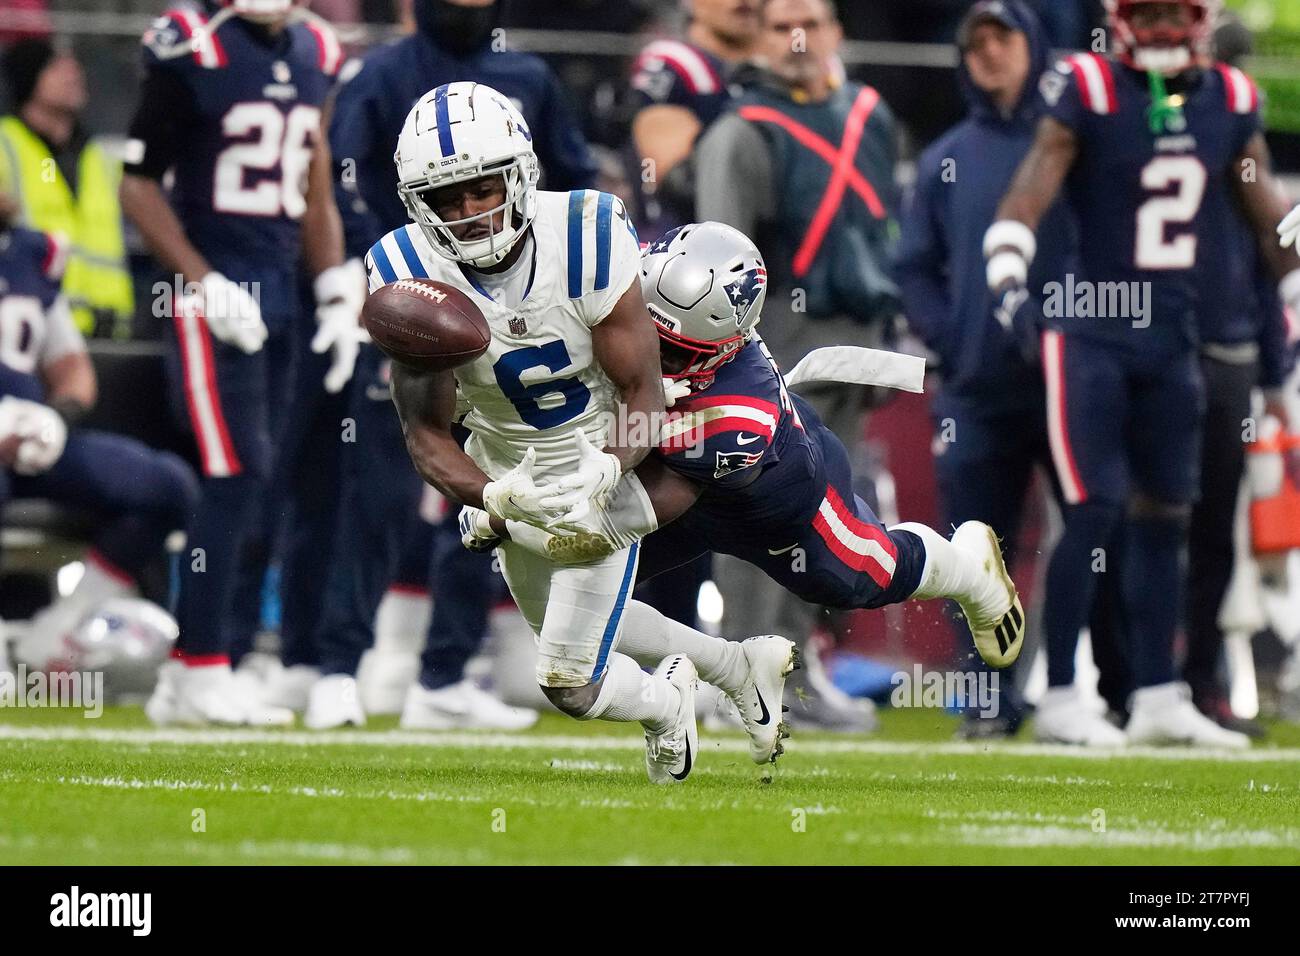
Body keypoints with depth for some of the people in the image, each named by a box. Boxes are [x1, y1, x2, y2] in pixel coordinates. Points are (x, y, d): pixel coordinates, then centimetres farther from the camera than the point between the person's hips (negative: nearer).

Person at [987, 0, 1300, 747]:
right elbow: (1034, 186, -18)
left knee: (1165, 516, 8)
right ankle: (1061, 695, -3)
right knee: (1096, 511, -10)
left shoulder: (1230, 103, 6)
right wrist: (1008, 261, -33)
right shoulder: (1087, 92, -9)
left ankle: (1158, 699, 15)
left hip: (1173, 340, 5)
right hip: (1090, 331, -5)